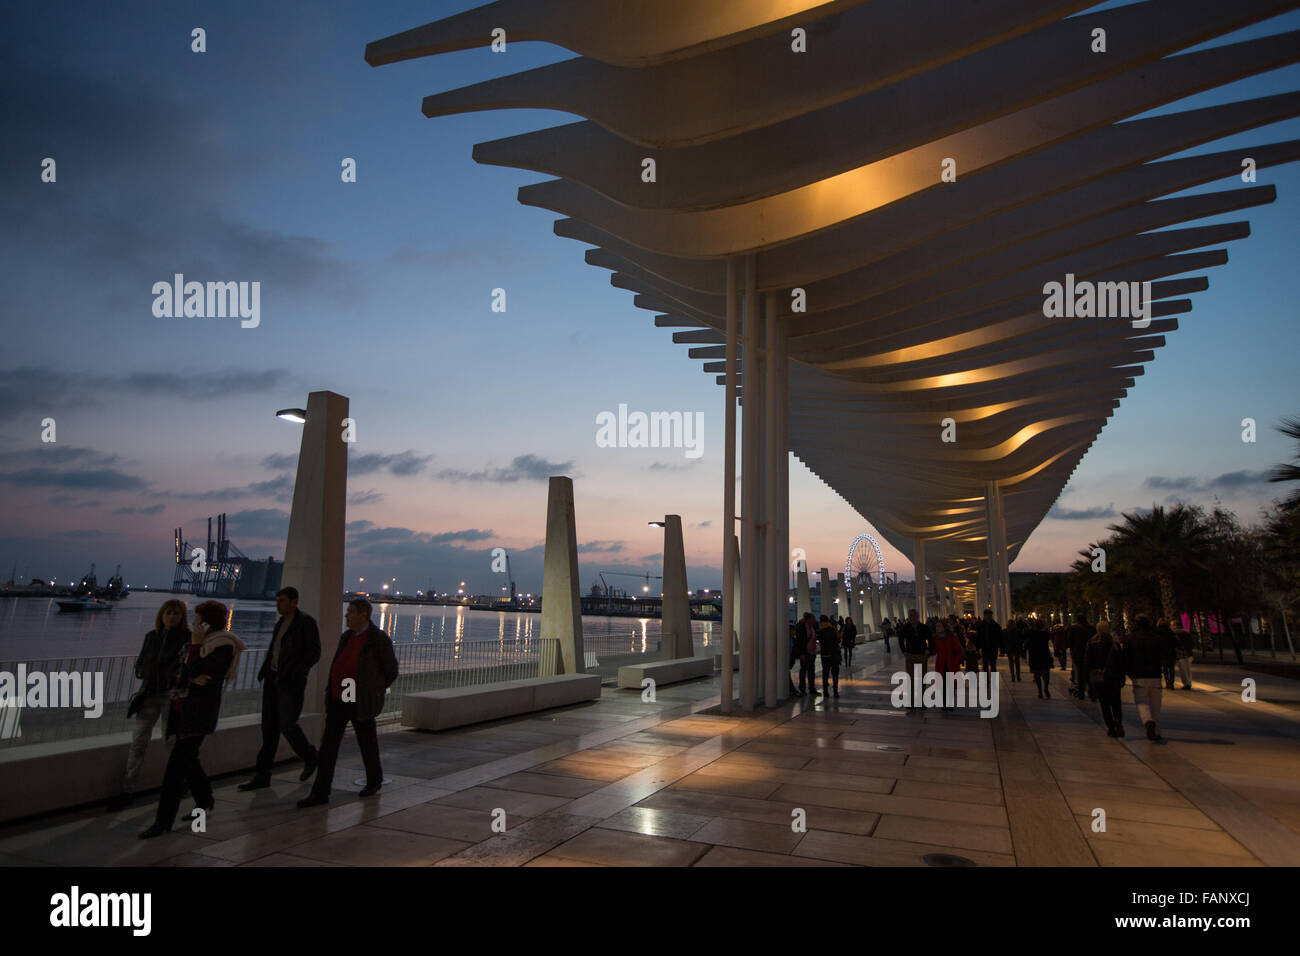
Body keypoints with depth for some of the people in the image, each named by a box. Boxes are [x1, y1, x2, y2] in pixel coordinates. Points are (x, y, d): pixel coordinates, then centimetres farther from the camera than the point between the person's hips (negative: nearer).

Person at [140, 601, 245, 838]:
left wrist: (196, 644, -15)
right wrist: (192, 678, -13)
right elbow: (179, 672, 8)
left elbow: (196, 671, -20)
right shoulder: (199, 641, 13)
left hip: (199, 712, -9)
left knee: (176, 765, -9)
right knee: (188, 759, 18)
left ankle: (163, 821, -5)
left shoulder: (223, 647, -13)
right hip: (183, 708, 9)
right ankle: (205, 801, 36)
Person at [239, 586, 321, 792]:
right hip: (273, 678, 7)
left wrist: (294, 672, -19)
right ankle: (262, 775, 11)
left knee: (287, 725, -7)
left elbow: (314, 653, -11)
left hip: (291, 683, -7)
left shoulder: (306, 622, -8)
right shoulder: (281, 622, 15)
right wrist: (265, 669, 6)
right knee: (269, 726, 7)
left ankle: (310, 758, 19)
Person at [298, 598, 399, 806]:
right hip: (338, 701, 5)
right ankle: (320, 792, 5)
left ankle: (374, 781, 33)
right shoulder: (346, 637, 8)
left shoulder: (379, 639, -11)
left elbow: (391, 671, -1)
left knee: (367, 744, 11)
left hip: (361, 703, -5)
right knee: (328, 745, 1)